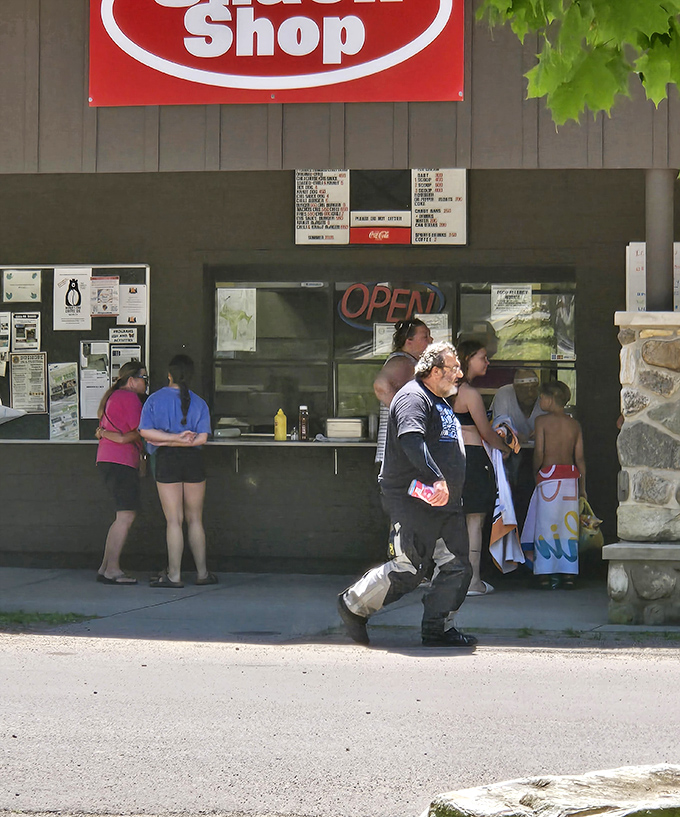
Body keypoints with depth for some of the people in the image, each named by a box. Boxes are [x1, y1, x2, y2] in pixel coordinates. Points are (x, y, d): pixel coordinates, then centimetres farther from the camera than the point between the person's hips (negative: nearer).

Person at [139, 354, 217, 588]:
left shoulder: (155, 399, 1)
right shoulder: (198, 403, 3)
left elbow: (145, 431, -10)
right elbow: (201, 438, -8)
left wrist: (173, 438, -10)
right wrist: (181, 440, -6)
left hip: (166, 461, -1)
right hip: (193, 460, 1)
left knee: (174, 520, 0)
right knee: (195, 519, 10)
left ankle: (174, 575, -1)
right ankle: (202, 572, 14)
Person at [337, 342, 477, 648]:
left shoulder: (440, 402, 21)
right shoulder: (413, 398, -13)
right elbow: (412, 440, -29)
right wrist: (436, 479, -39)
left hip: (445, 504, 10)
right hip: (413, 504, -10)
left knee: (456, 567, 3)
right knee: (408, 570, -9)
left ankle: (435, 630, 11)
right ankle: (353, 605, 8)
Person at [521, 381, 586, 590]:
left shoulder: (542, 421, -4)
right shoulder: (574, 424, 8)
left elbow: (539, 452, -11)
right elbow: (580, 457, 7)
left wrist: (536, 473, 5)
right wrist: (582, 486, 12)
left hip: (549, 474, -4)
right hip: (571, 475, 4)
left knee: (546, 525, 0)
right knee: (568, 525, 6)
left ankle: (546, 574, -2)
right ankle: (568, 574, 5)